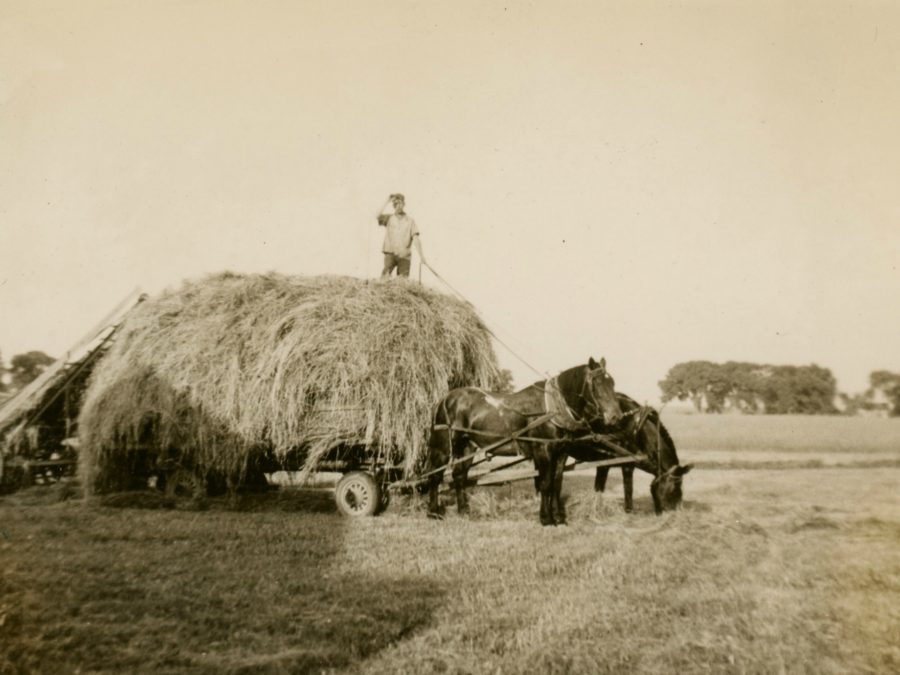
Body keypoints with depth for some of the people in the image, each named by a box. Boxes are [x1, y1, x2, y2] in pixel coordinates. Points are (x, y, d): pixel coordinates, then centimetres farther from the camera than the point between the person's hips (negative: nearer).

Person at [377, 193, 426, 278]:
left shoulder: (410, 221, 7)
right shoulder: (388, 218, 10)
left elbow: (416, 239, -1)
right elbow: (378, 216, -9)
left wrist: (421, 255, -11)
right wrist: (387, 201, -7)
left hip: (404, 255, 0)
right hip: (390, 253, 0)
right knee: (385, 274, -22)